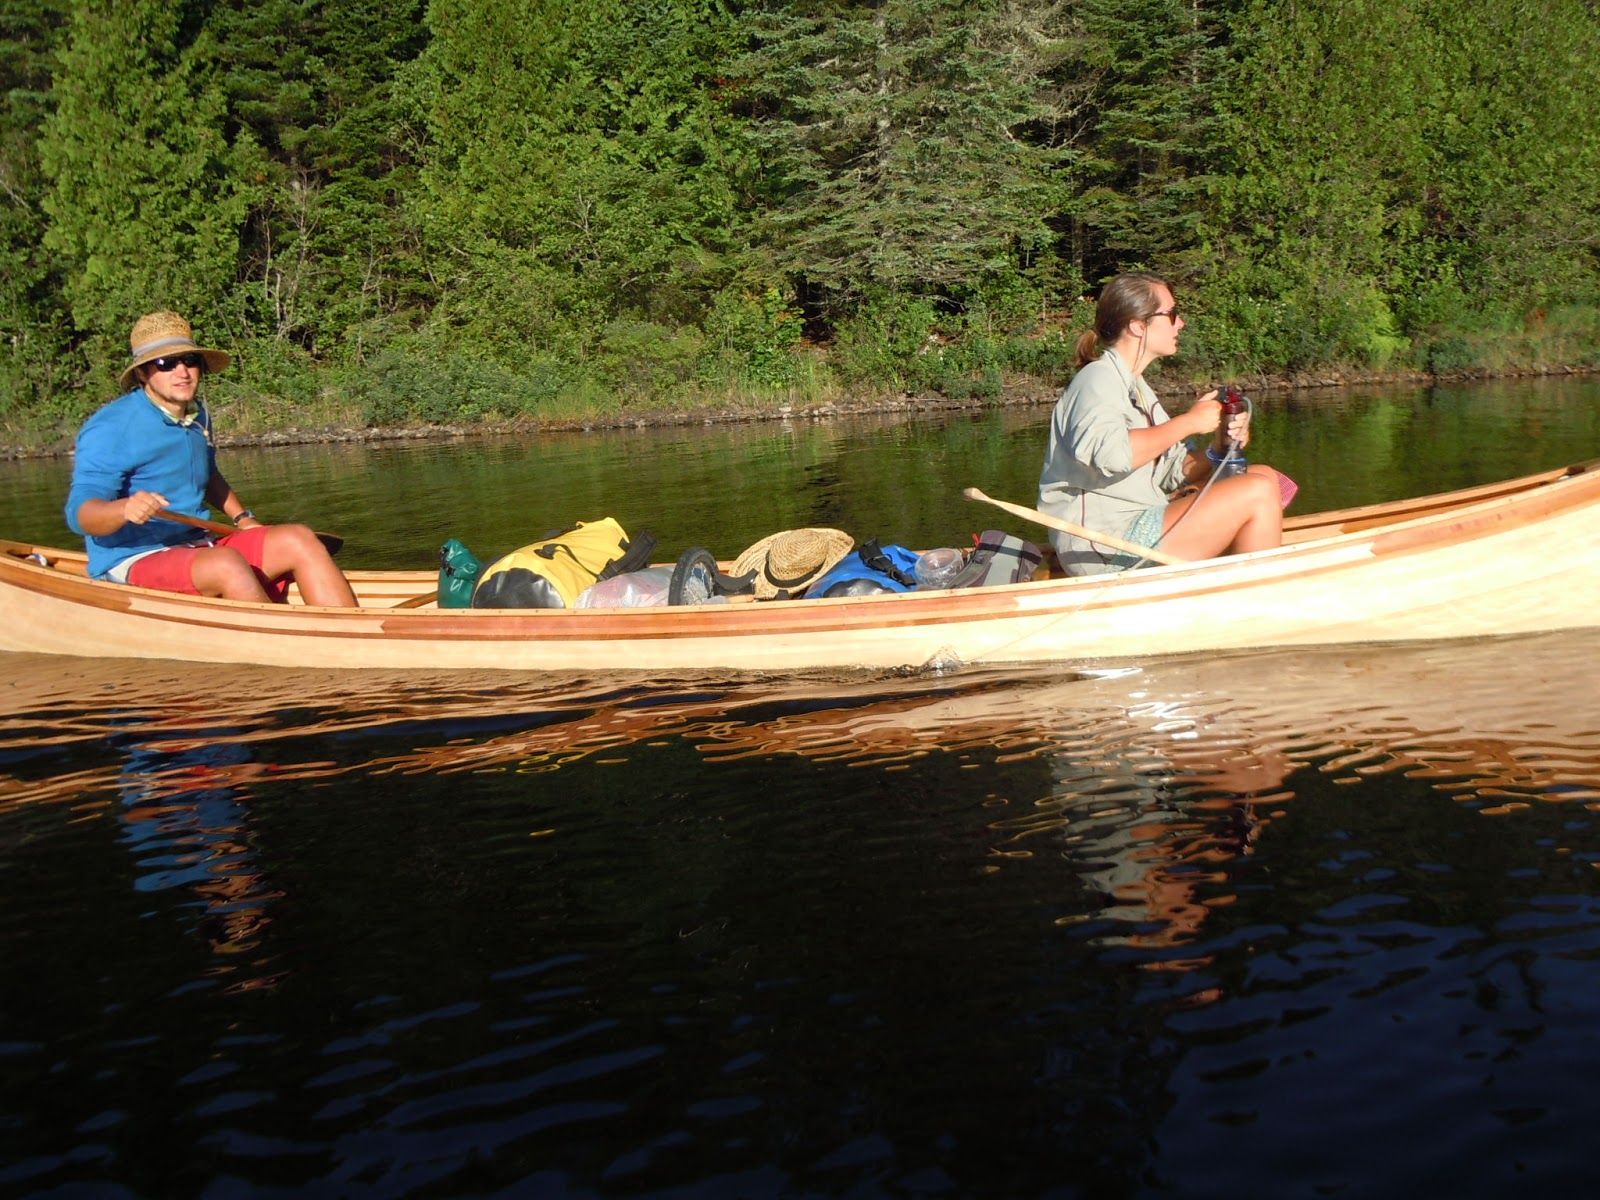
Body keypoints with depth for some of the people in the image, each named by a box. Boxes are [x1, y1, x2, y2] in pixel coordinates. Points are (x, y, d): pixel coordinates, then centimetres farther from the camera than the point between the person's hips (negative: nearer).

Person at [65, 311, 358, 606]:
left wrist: (243, 518, 19)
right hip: (132, 563, -8)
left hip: (198, 548, 8)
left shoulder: (197, 415, 12)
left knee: (297, 540, -11)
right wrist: (125, 509, -42)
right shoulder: (110, 428, -14)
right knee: (226, 562, -35)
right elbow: (79, 513, -22)